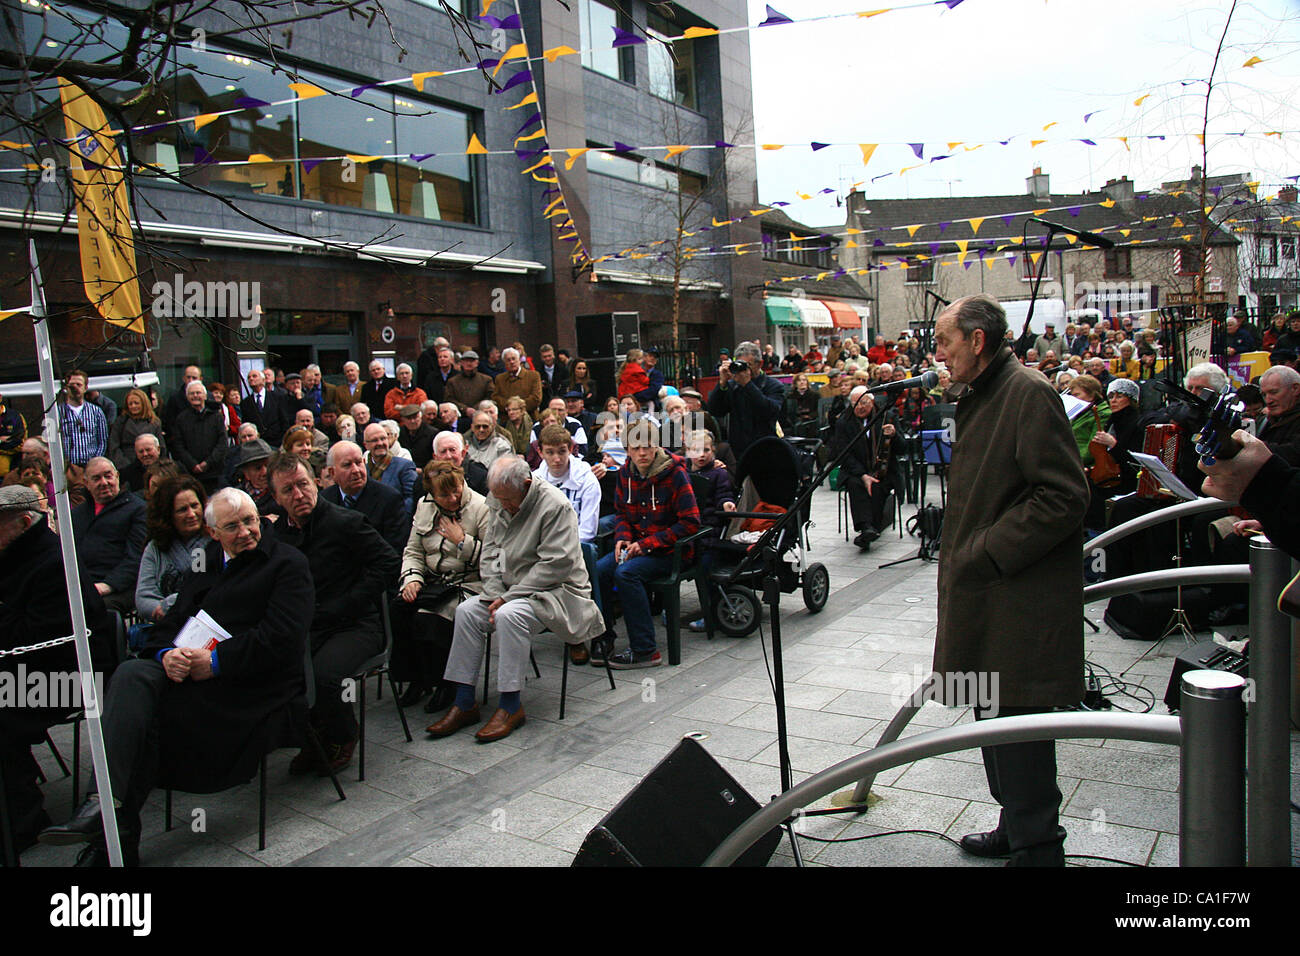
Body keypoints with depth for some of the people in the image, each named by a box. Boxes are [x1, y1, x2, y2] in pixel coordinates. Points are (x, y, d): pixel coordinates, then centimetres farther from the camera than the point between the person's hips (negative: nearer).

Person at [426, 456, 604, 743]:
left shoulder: (554, 505, -18)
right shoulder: (498, 504, 6)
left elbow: (556, 564, -23)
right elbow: (489, 554, 9)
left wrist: (508, 598, -21)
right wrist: (494, 596, -8)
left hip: (557, 590, -8)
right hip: (509, 590, 8)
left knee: (509, 615, -32)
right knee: (466, 611, -12)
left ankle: (510, 706, -21)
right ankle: (464, 703, -7)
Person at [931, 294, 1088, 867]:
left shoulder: (1028, 392, -14)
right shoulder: (980, 398, 16)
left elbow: (1065, 496, -20)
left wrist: (986, 554, -19)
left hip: (1019, 602, -10)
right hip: (986, 594, 10)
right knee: (995, 718, 18)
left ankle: (1036, 849, 12)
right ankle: (1018, 828, 34)